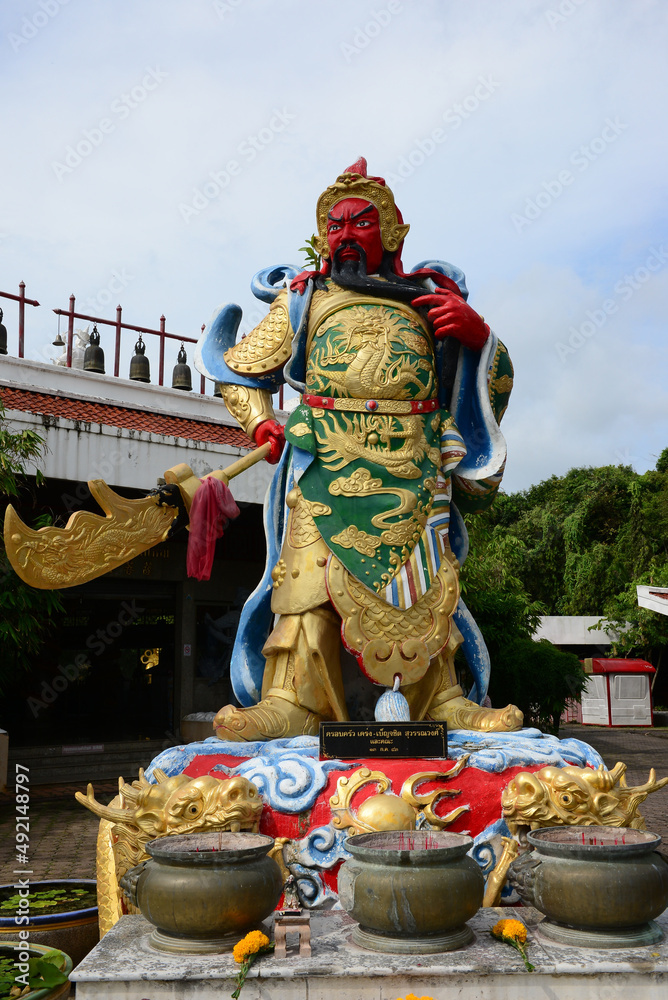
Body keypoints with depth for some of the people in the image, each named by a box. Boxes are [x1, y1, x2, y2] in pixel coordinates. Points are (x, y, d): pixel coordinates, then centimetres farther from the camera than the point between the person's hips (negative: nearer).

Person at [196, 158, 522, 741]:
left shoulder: (429, 297, 19)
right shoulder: (302, 299, 19)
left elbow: (496, 380, 19)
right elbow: (240, 370, 25)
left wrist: (477, 332, -2)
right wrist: (260, 422, 6)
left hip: (411, 468, 1)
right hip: (323, 466, 0)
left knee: (424, 587, -1)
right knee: (306, 575, -11)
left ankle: (443, 702, 6)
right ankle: (293, 703, -8)